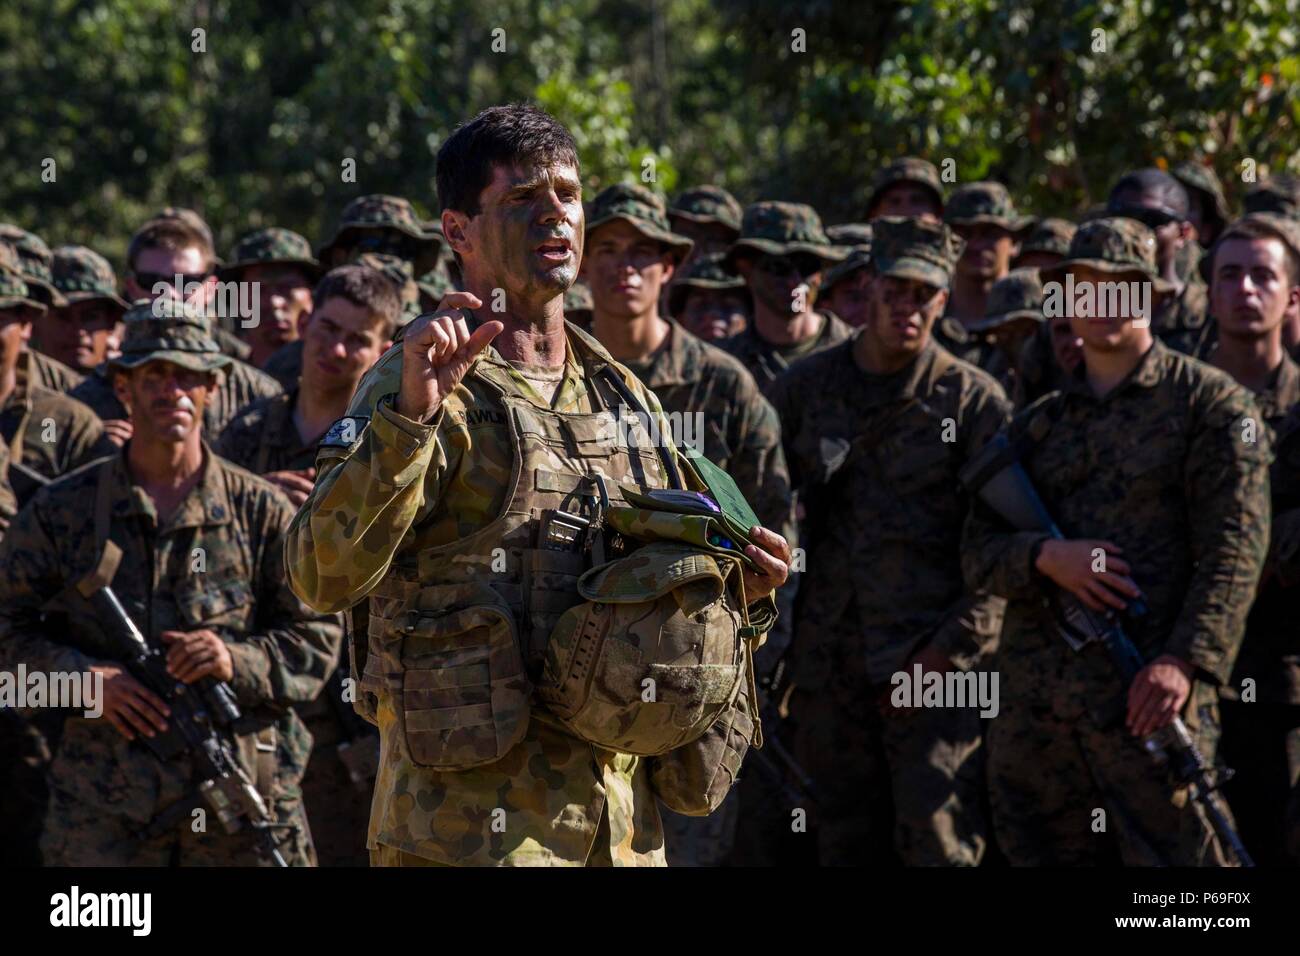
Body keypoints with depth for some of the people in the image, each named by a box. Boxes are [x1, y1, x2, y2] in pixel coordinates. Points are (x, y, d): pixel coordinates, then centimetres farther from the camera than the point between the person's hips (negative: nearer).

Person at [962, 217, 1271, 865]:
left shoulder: (1211, 404, 3)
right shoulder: (1035, 427, 19)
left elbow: (1233, 550, -7)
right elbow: (978, 554, 13)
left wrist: (1185, 661, -20)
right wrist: (1045, 556, -9)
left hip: (1145, 696, -5)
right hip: (1031, 706, 5)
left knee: (1173, 850, -11)